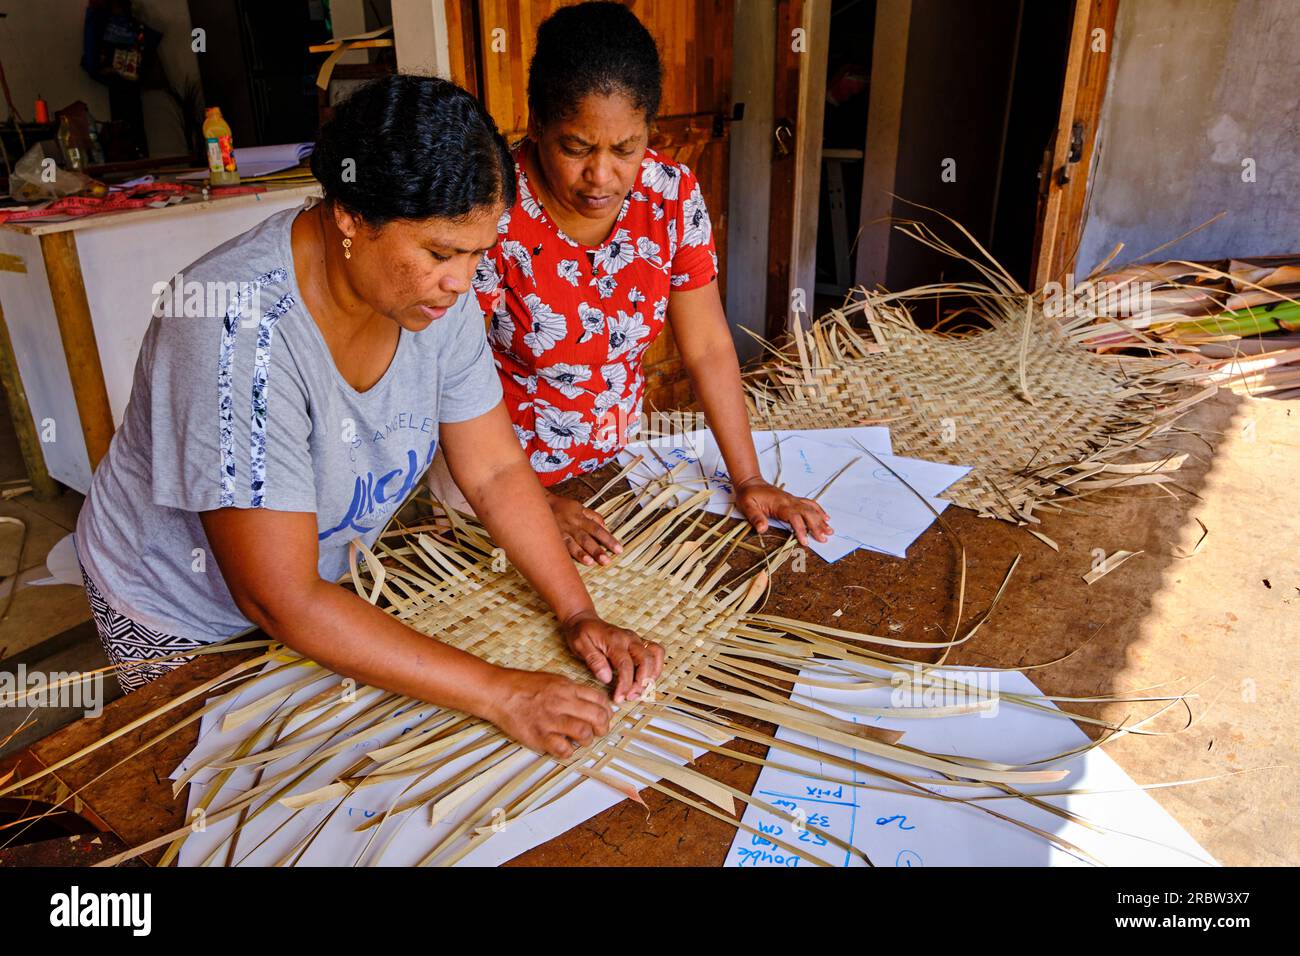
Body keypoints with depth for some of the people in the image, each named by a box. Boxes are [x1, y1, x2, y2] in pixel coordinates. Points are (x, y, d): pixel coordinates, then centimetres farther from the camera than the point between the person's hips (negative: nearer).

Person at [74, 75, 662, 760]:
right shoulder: (240, 325, -38)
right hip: (179, 622, -5)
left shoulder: (436, 288, -18)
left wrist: (579, 615, -21)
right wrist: (499, 693, -37)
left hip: (328, 578, 5)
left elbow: (495, 472, -11)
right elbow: (280, 598, -36)